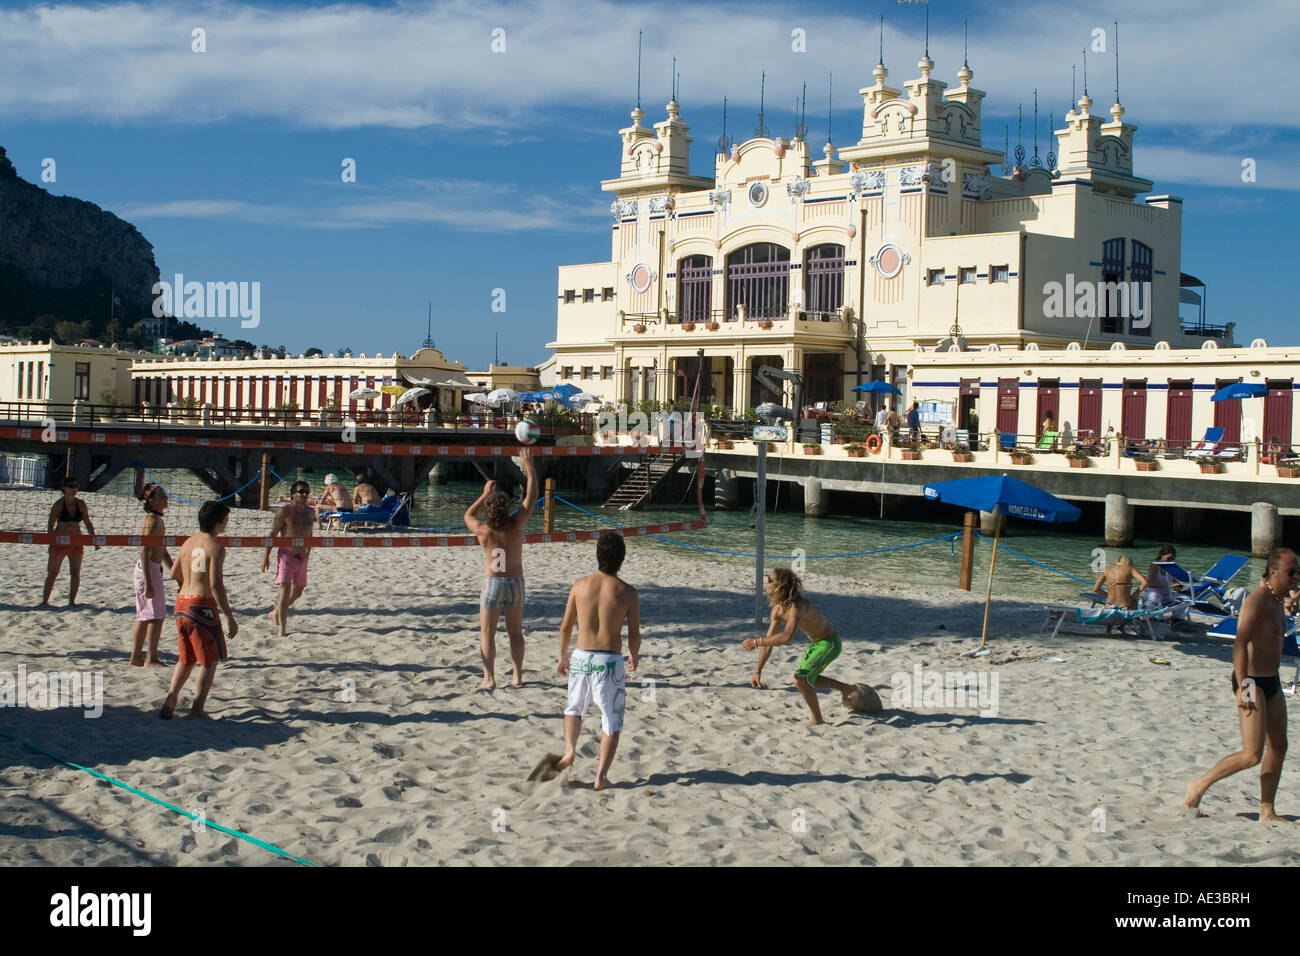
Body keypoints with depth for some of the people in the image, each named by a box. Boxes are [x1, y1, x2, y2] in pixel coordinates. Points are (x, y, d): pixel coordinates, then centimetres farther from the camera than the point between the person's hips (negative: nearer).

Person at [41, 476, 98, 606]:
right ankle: (45, 601, 10)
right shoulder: (58, 505, -8)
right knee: (52, 573, 1)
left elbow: (88, 524, 9)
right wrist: (51, 544, -16)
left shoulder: (81, 504, 3)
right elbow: (50, 526, -8)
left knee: (75, 573, 2)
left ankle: (72, 601, 11)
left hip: (76, 543, 3)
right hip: (59, 542, -3)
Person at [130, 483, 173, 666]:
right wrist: (148, 583, -25)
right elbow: (145, 552, -21)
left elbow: (162, 551, 24)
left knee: (144, 616, 13)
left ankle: (136, 657, 19)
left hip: (153, 569, 10)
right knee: (157, 616, -6)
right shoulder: (152, 520, -15)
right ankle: (151, 659, -2)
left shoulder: (157, 519, 15)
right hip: (148, 570, -10)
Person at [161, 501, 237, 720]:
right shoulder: (215, 548, -13)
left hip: (182, 602, 7)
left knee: (186, 659, 20)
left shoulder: (189, 542, 10)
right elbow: (216, 585, -20)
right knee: (210, 660, 5)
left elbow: (174, 574, 18)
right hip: (202, 604, -7)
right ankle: (197, 708, -1)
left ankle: (170, 702, 13)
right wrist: (230, 617, -16)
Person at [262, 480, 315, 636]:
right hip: (286, 555, -6)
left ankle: (276, 613, 39)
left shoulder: (310, 512, 8)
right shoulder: (284, 511, -8)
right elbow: (273, 534, -6)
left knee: (297, 591, 15)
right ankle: (282, 628, -14)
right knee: (285, 589, -15)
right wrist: (266, 555, -7)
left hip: (302, 557, 6)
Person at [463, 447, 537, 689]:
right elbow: (531, 498, -2)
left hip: (493, 583, -2)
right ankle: (517, 675, 18)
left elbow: (467, 515, 10)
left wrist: (485, 494, 13)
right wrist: (529, 467, 1)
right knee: (515, 632, 16)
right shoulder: (515, 526, -12)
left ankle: (489, 678, -6)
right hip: (515, 582, 2)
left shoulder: (483, 532, -13)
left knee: (487, 633, 3)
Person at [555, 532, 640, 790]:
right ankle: (601, 775, 5)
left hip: (581, 658, 2)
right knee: (611, 720, 10)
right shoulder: (628, 592, -6)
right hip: (610, 661, -2)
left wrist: (562, 657, 19)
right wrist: (634, 658, 18)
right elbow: (634, 635, -3)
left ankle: (569, 749, 10)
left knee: (574, 707, 28)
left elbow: (565, 627, 4)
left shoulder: (580, 585, -1)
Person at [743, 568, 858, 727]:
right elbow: (769, 639, 0)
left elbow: (787, 637, -49)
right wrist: (758, 671, -1)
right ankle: (846, 689, 44)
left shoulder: (797, 606, -35)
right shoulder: (778, 609, -7)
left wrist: (756, 642, -42)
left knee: (801, 679, -22)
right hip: (816, 643, 10)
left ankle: (817, 720, -4)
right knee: (808, 678, 24)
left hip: (829, 644, -10)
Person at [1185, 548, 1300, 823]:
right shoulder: (1257, 600, -17)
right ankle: (1199, 786, 4)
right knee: (1252, 754, -11)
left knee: (1278, 746, 7)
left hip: (1272, 681, 10)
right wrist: (1243, 687, -29)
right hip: (1252, 681, -10)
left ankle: (1267, 811, 14)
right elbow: (1240, 644, -24)